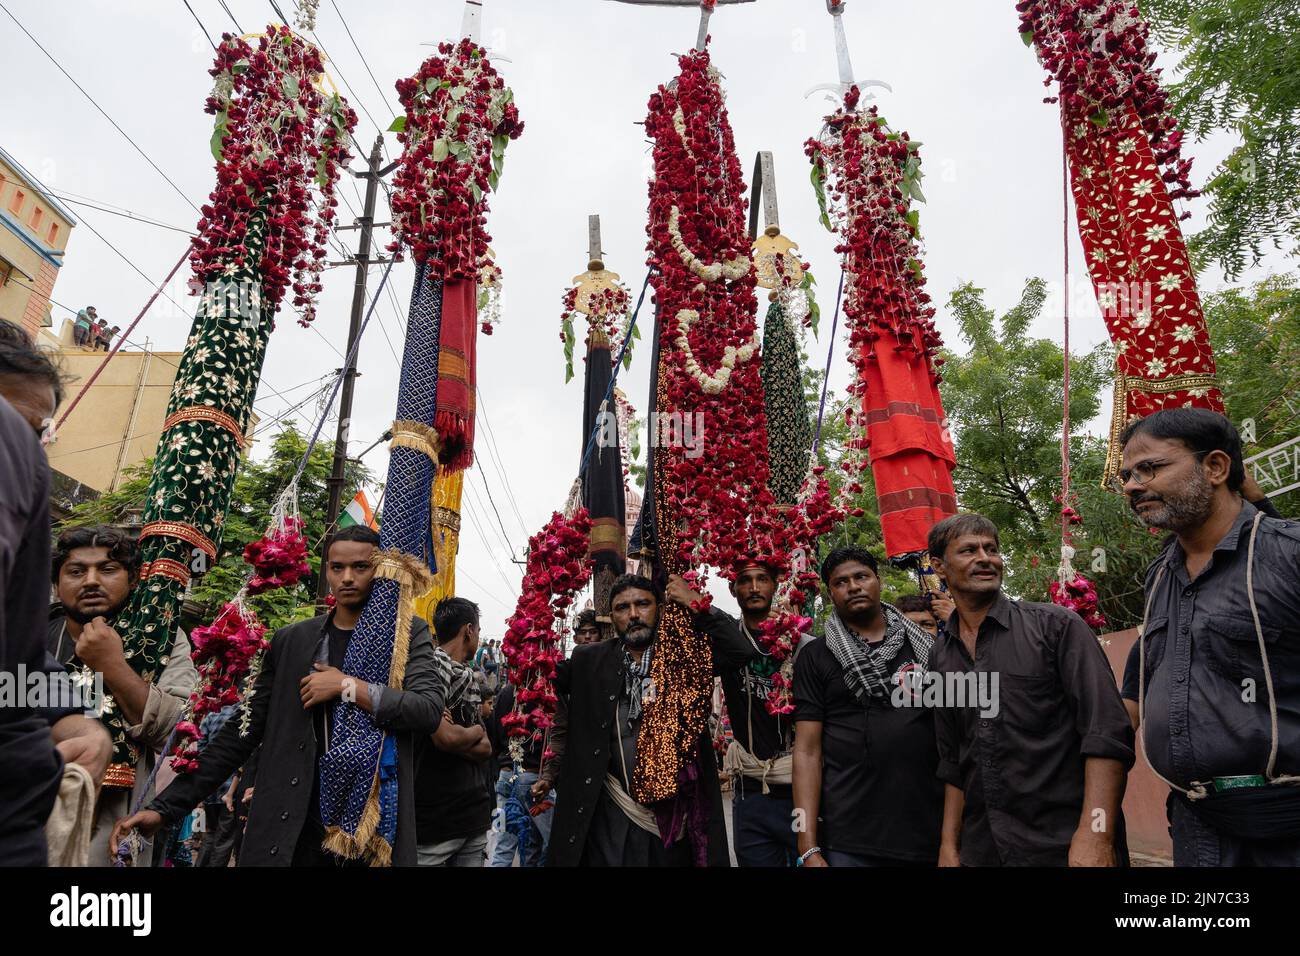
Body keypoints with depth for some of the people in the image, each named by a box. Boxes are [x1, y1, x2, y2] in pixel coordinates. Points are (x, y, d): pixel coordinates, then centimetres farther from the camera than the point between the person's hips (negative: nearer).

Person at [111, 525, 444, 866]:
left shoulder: (408, 634, -1)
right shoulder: (289, 642, 6)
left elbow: (430, 710, -15)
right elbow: (239, 735, 7)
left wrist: (347, 686, -17)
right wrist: (164, 807, 1)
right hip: (295, 833, 2)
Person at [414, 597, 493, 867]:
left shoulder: (469, 678, 12)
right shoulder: (434, 663, -12)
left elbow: (486, 750, 7)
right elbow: (445, 737, -23)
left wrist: (457, 737, -13)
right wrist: (476, 732, -3)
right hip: (433, 817, -7)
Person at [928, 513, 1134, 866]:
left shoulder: (1055, 626, -8)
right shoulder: (940, 656, 5)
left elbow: (1106, 734, -14)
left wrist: (1095, 835, -22)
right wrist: (950, 845, 8)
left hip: (1065, 846, -4)